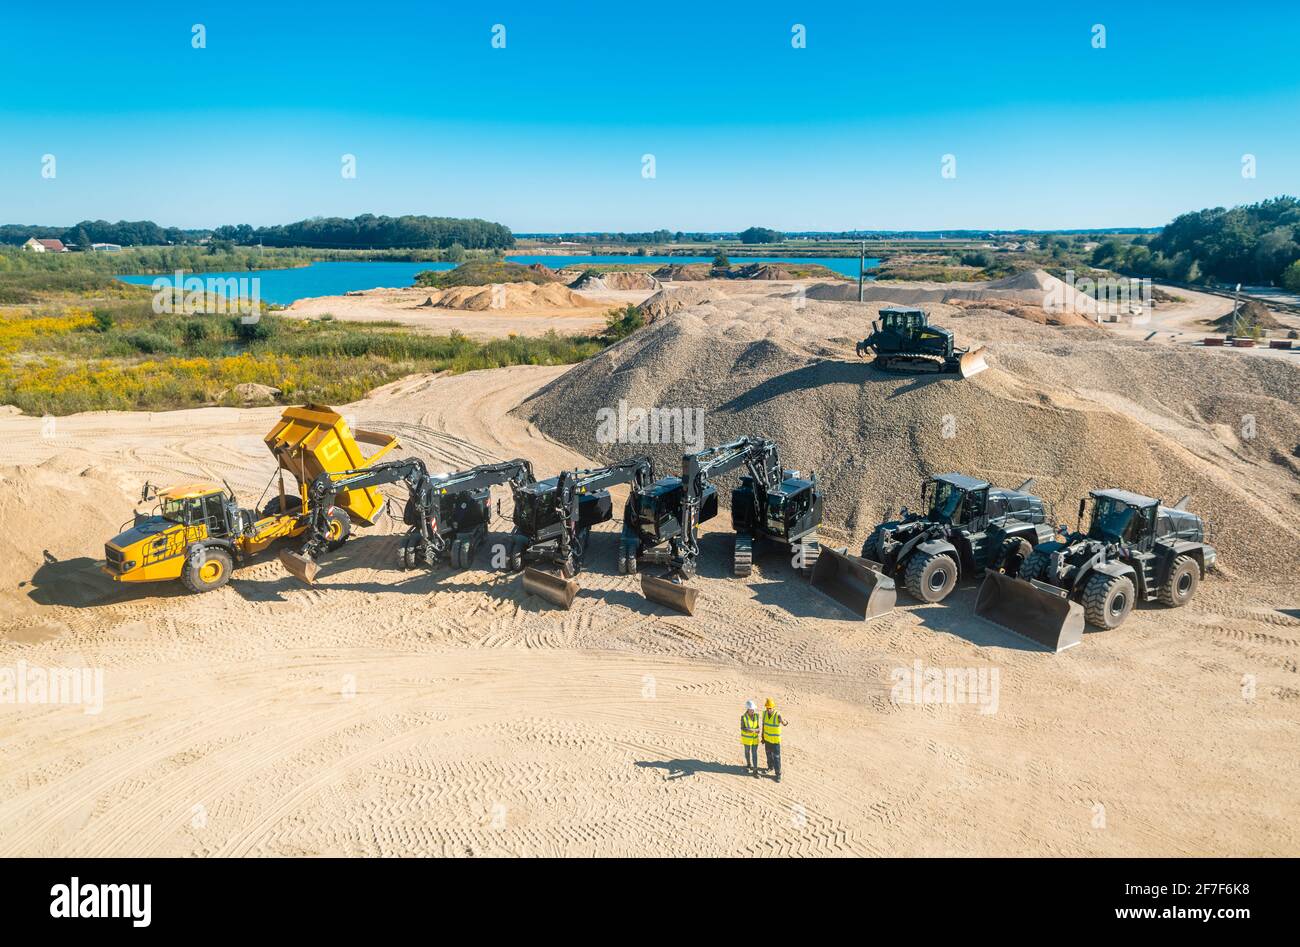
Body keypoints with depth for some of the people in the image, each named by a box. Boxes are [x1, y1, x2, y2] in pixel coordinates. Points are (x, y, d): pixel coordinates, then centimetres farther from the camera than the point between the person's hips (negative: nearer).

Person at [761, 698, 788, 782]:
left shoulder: (778, 715, -26)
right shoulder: (765, 713, -9)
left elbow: (784, 724, -41)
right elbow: (763, 725, 3)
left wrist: (785, 721, -66)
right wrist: (763, 737, 10)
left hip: (775, 740, -5)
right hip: (767, 738, 5)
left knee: (776, 757, -1)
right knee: (769, 754, 23)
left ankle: (778, 774, 11)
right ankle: (770, 767, 45)